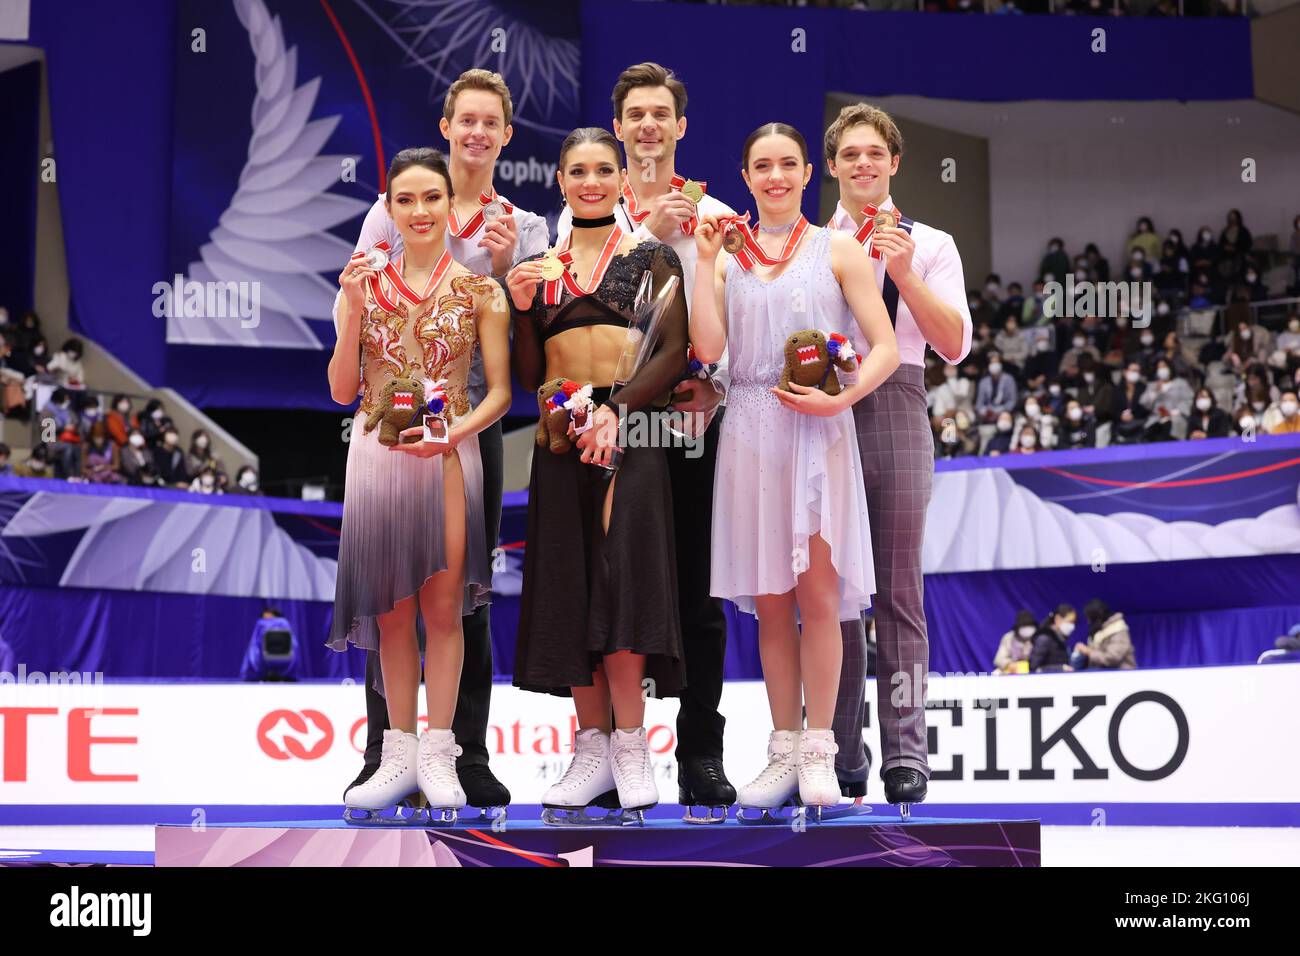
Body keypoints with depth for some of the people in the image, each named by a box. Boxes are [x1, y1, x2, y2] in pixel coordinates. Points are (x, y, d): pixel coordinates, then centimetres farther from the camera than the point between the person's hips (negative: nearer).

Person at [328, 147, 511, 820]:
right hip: (377, 455, 2)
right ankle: (399, 756, 15)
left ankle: (437, 753, 9)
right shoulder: (365, 283, 5)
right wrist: (355, 311, -9)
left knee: (442, 607, 1)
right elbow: (342, 391, 2)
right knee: (392, 610, 7)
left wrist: (455, 432, -16)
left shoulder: (478, 287, 1)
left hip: (449, 456, -2)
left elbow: (499, 390, 1)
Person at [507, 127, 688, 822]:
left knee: (621, 577, -15)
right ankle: (593, 748, 5)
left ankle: (629, 747, -8)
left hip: (630, 430, -3)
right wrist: (522, 309, -3)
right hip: (561, 437, 4)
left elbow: (675, 351, -4)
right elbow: (529, 377, 13)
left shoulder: (652, 257, 7)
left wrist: (616, 407, -18)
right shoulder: (537, 266, 16)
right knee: (568, 587, -1)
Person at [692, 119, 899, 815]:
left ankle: (818, 754, 3)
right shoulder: (727, 255, 12)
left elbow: (885, 348, 0)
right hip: (750, 431, 2)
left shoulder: (837, 250, 5)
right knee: (768, 599, 5)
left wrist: (839, 398, -15)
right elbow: (709, 348, -2)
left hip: (818, 432, -2)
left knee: (816, 591, -5)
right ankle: (783, 752, 13)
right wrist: (704, 259, -2)